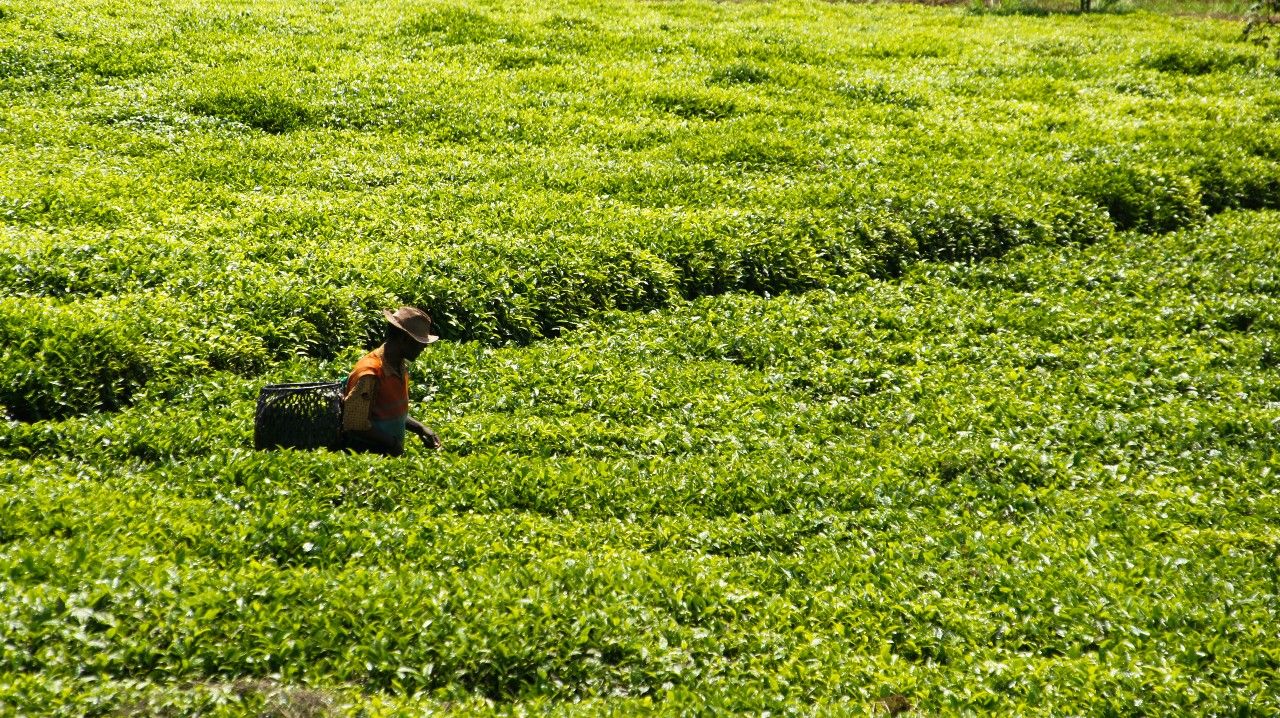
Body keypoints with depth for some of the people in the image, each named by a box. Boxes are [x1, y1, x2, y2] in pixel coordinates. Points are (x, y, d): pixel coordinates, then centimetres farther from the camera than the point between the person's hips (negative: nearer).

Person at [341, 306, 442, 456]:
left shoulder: (400, 367, 8)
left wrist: (420, 429, 6)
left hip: (391, 454, 8)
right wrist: (393, 443, -16)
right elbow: (354, 425, -20)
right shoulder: (370, 374, -20)